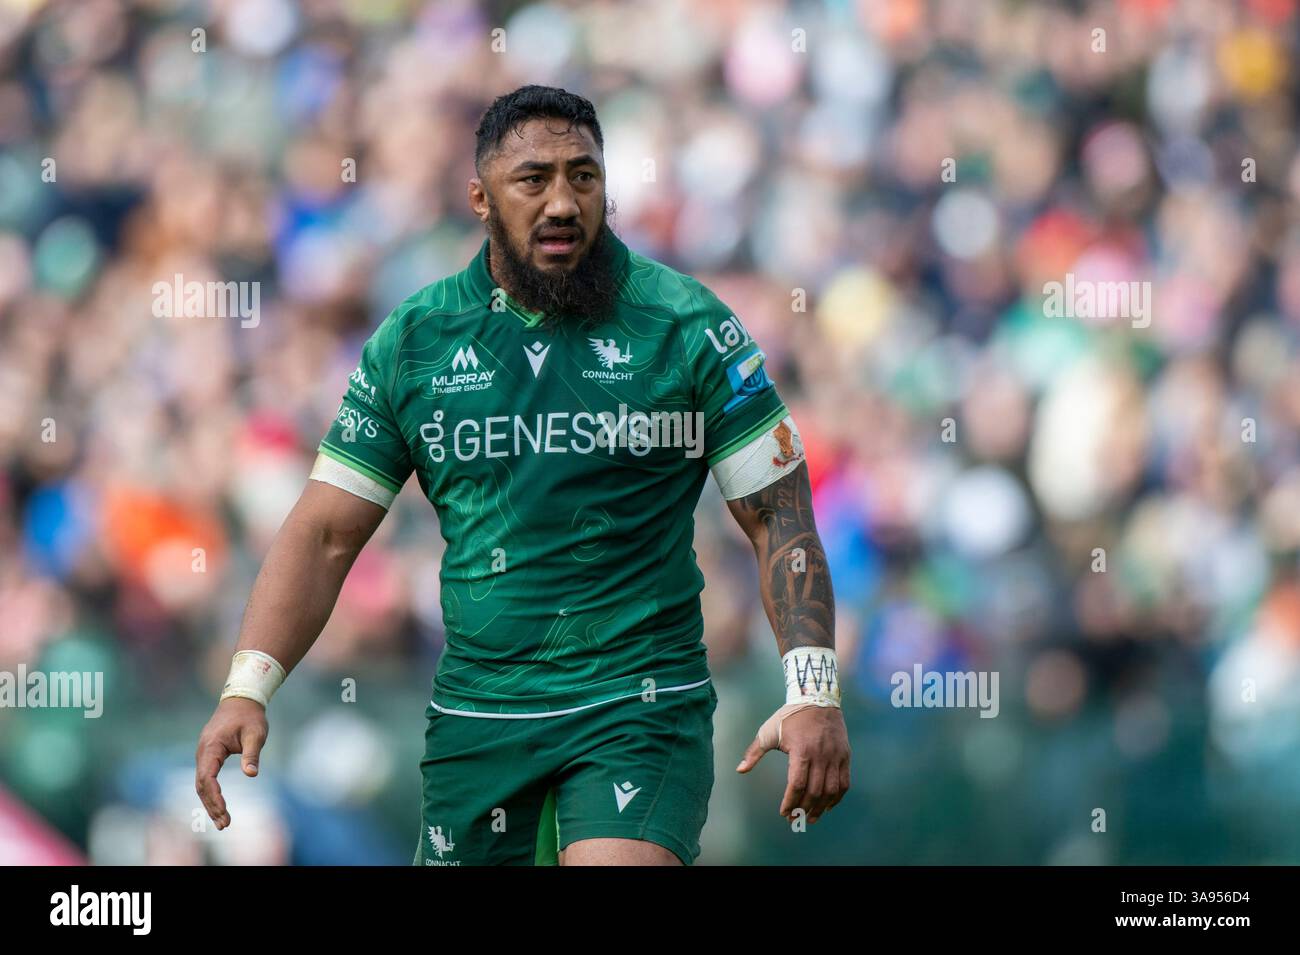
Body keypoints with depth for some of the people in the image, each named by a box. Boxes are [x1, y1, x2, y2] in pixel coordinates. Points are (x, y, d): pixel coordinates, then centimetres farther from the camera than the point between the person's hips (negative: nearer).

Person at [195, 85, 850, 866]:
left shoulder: (687, 325, -1)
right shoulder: (412, 341, 5)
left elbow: (780, 516, 0)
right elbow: (325, 534, 7)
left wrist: (814, 694, -11)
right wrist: (247, 690, -6)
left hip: (638, 709, -3)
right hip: (474, 719, 3)